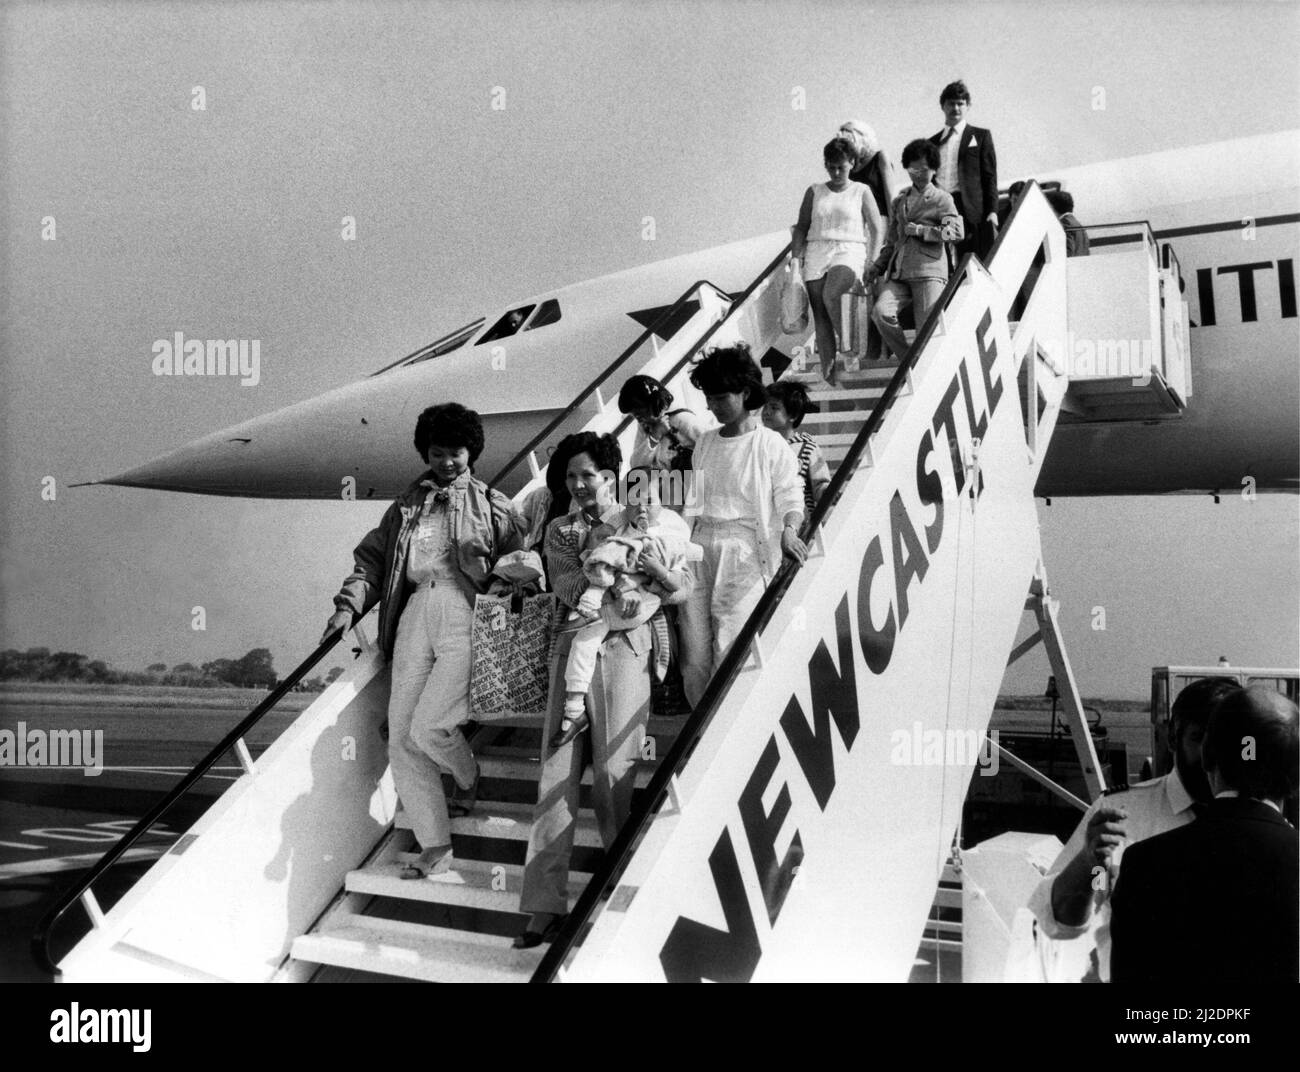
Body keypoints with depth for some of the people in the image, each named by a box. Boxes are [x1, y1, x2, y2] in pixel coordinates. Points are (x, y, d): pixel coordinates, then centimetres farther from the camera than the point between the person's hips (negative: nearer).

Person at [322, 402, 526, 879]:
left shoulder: (492, 505, 14)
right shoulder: (406, 506, 23)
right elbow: (370, 560, 20)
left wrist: (509, 580, -10)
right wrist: (349, 605, 5)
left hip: (466, 612, -4)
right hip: (415, 612, 4)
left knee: (428, 726, -18)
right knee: (401, 737, -4)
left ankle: (470, 777, 16)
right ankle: (435, 846, 6)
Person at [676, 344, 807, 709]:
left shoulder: (771, 445, 1)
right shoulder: (704, 443, 17)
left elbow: (790, 497, -3)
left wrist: (788, 531, -22)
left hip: (744, 554, -5)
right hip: (700, 549, 5)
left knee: (727, 659, -11)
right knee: (693, 661, 1)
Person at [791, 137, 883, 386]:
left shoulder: (861, 191, 10)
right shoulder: (814, 192, 15)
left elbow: (876, 229, 7)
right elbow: (801, 228, 16)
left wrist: (871, 263, -3)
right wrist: (796, 258, 3)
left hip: (849, 251, -3)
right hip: (817, 252, 3)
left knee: (831, 295, -31)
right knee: (819, 313, -8)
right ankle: (828, 374, -9)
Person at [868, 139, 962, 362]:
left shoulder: (941, 199, 8)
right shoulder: (899, 201, 23)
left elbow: (955, 230, -9)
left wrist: (920, 230, -8)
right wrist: (877, 268, 17)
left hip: (929, 271, -4)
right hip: (899, 274, 4)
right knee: (880, 312, -19)